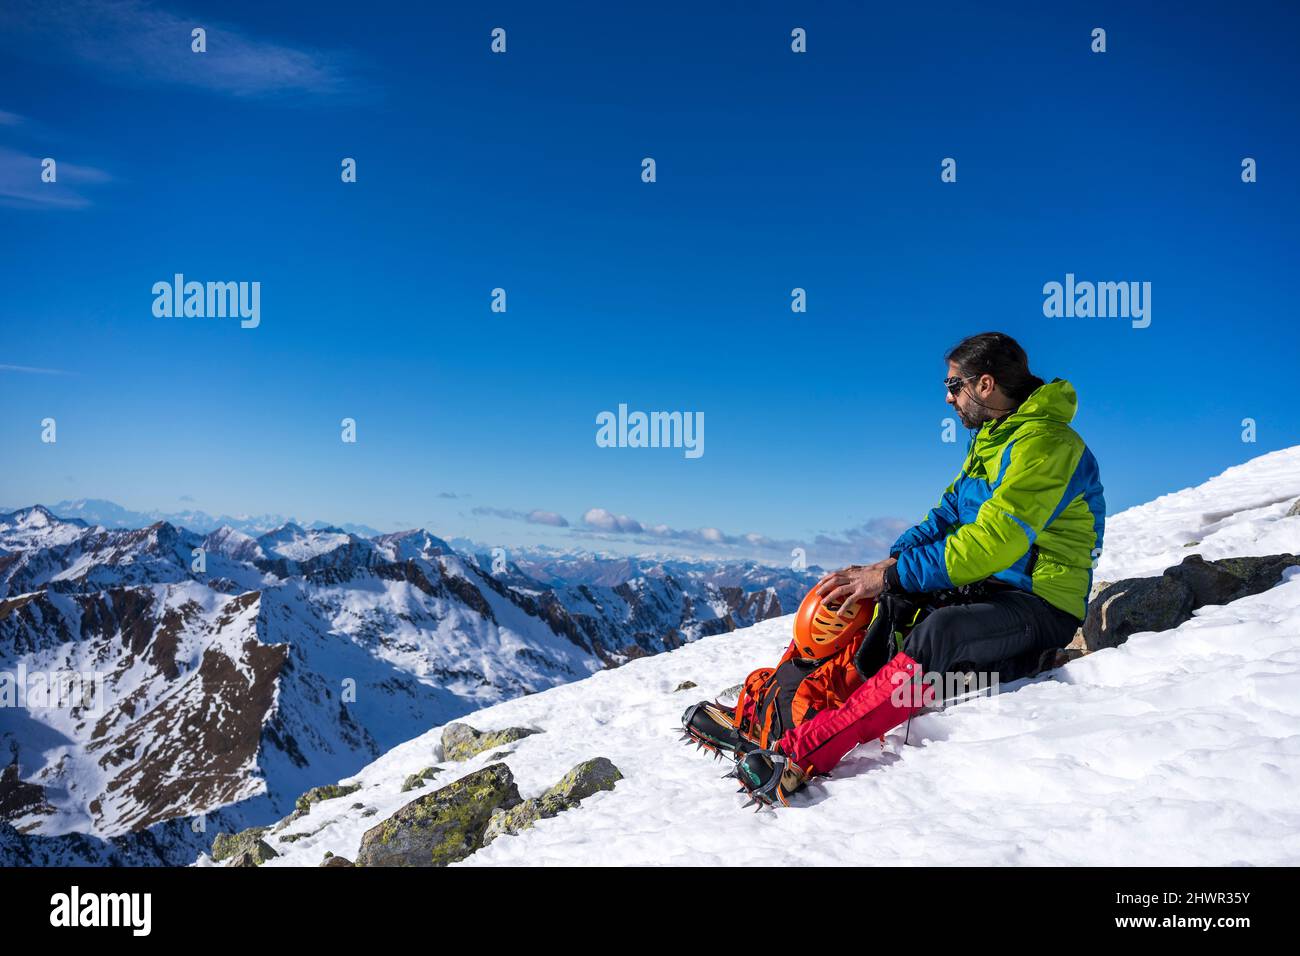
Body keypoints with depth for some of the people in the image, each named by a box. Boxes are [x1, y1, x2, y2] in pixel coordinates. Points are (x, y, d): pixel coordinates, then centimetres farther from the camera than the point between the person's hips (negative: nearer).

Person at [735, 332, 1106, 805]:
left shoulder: (1043, 445, -17)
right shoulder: (991, 438, 13)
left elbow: (991, 543, -27)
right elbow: (948, 514, 10)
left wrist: (891, 576, -27)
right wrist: (890, 561, -7)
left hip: (1042, 604, -9)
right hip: (990, 587, 10)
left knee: (937, 633, -35)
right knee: (876, 605, -3)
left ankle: (800, 754, -43)